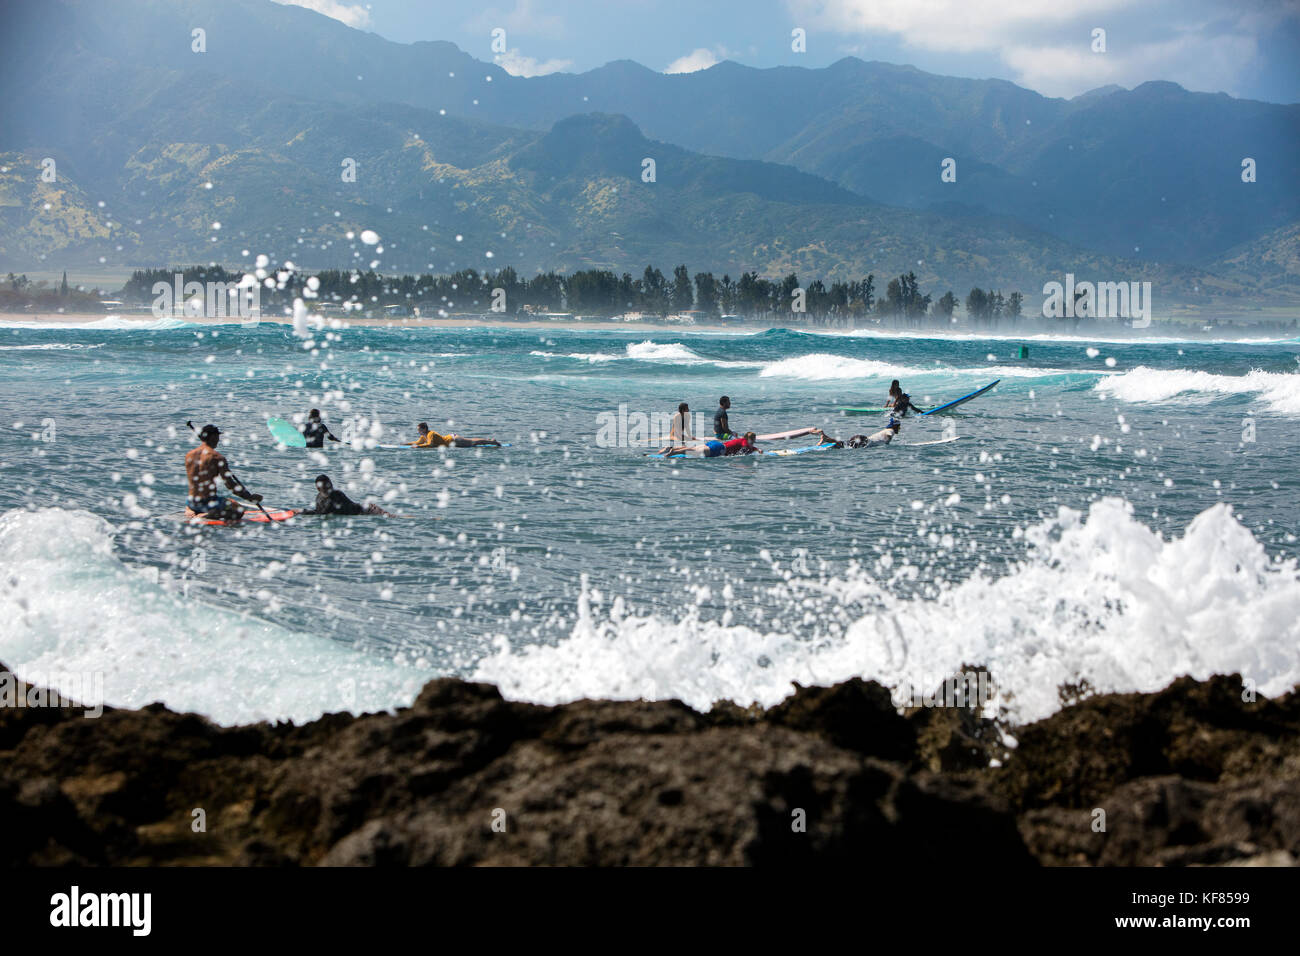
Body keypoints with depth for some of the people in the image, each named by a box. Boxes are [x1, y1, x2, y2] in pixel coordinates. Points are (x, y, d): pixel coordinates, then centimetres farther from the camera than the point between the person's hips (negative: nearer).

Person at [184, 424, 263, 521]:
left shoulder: (189, 455, 5)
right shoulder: (217, 457, -13)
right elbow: (230, 484, -14)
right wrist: (251, 497, -7)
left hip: (191, 502, 7)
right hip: (208, 502, -7)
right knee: (239, 511, 4)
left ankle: (191, 511, 7)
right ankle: (208, 515, -14)